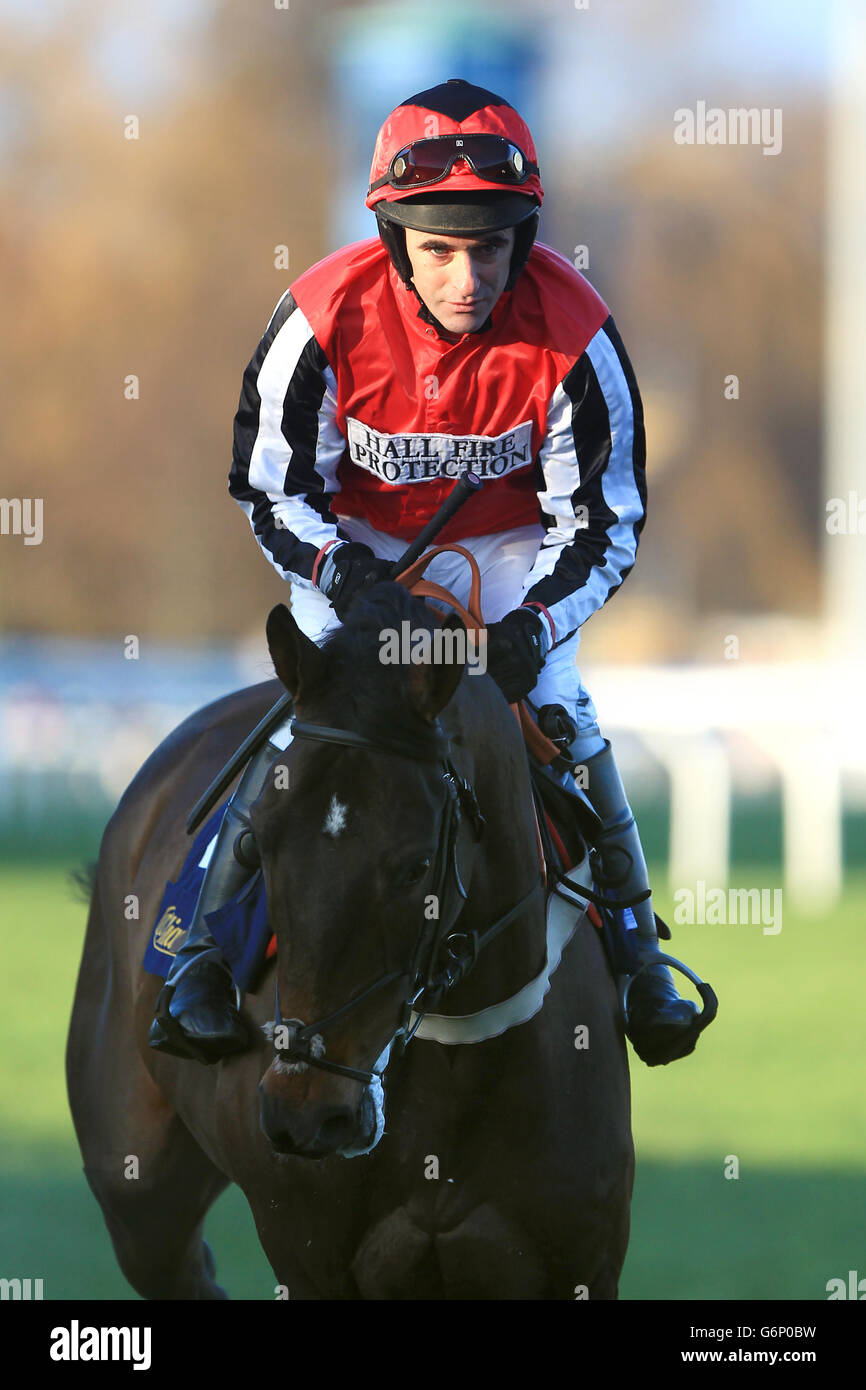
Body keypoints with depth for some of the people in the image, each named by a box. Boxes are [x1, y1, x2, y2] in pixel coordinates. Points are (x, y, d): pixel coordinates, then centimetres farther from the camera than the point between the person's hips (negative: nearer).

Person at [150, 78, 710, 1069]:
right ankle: (202, 956, -10)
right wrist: (335, 568, -32)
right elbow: (269, 485, -12)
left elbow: (605, 520, -14)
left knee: (564, 719, -13)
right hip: (356, 541, -1)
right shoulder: (327, 316, -26)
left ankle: (635, 950, 4)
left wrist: (537, 624, -31)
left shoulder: (571, 334, -25)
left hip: (508, 548, 1)